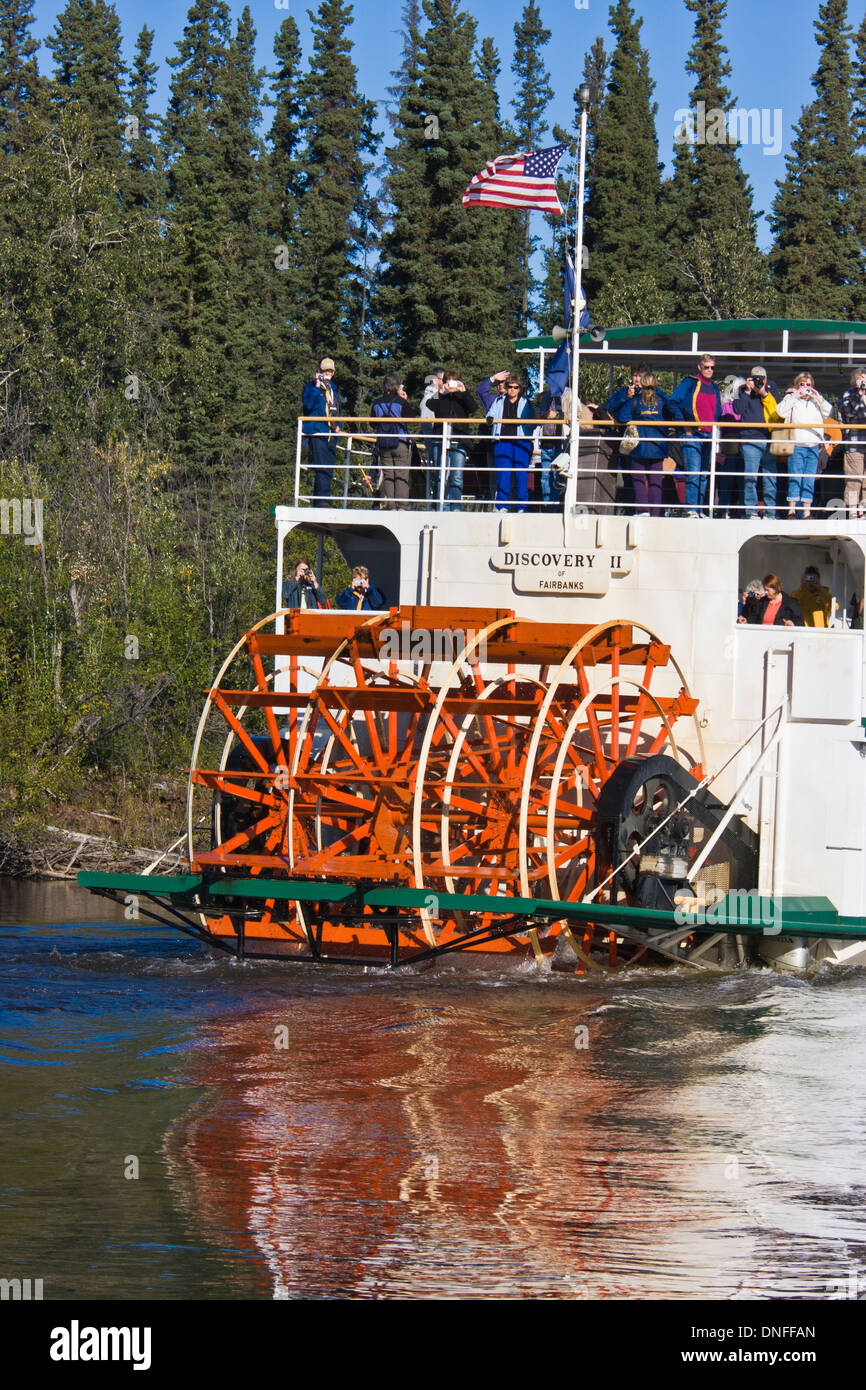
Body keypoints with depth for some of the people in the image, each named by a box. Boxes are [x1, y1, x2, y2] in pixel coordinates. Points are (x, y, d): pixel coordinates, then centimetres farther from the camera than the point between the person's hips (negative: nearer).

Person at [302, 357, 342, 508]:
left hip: (331, 435, 7)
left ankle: (324, 501, 8)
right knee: (322, 468, -17)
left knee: (328, 470, 6)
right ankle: (322, 500, -22)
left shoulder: (333, 389, 22)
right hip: (317, 434, -7)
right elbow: (308, 405, -14)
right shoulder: (311, 387, 2)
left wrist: (338, 426, 15)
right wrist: (317, 387, -16)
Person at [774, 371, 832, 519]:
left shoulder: (816, 401, 18)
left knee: (809, 479, 1)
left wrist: (818, 398, -1)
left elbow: (828, 411, 7)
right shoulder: (791, 399, 7)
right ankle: (791, 510, -9)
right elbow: (780, 411, -9)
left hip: (813, 445, 3)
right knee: (795, 478, -8)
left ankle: (807, 511, 2)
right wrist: (794, 396, -9)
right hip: (796, 444, -3)